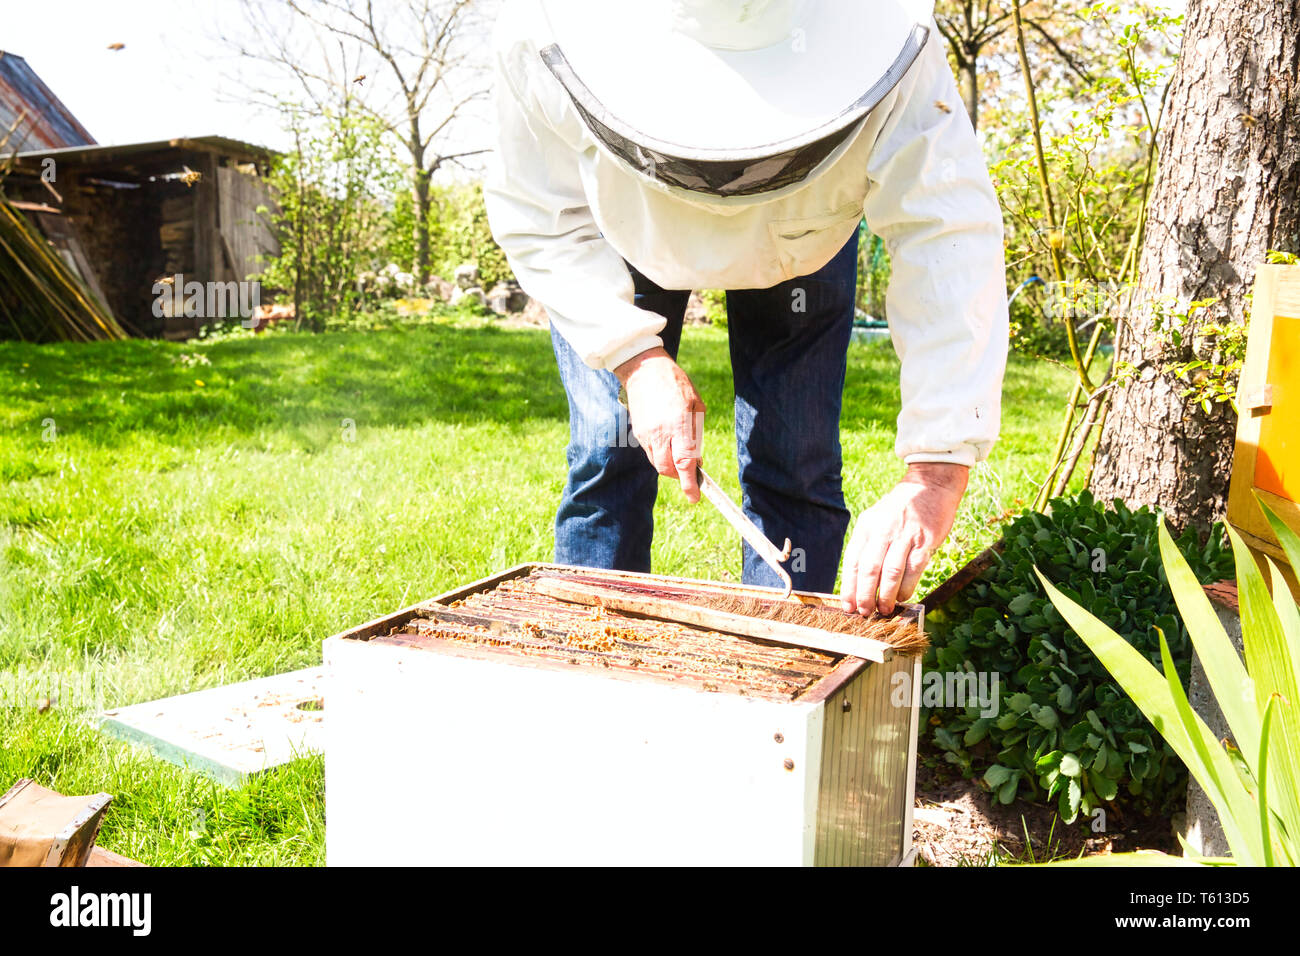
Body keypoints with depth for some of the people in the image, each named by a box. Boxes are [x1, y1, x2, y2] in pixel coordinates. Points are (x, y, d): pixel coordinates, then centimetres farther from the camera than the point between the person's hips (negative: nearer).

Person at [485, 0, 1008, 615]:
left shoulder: (888, 56, -41)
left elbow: (951, 242, -41)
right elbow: (541, 220, -23)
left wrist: (935, 472, -50)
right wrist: (635, 357, -35)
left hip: (798, 229, 0)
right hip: (616, 237, 1)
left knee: (794, 464, -7)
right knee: (607, 455, -6)